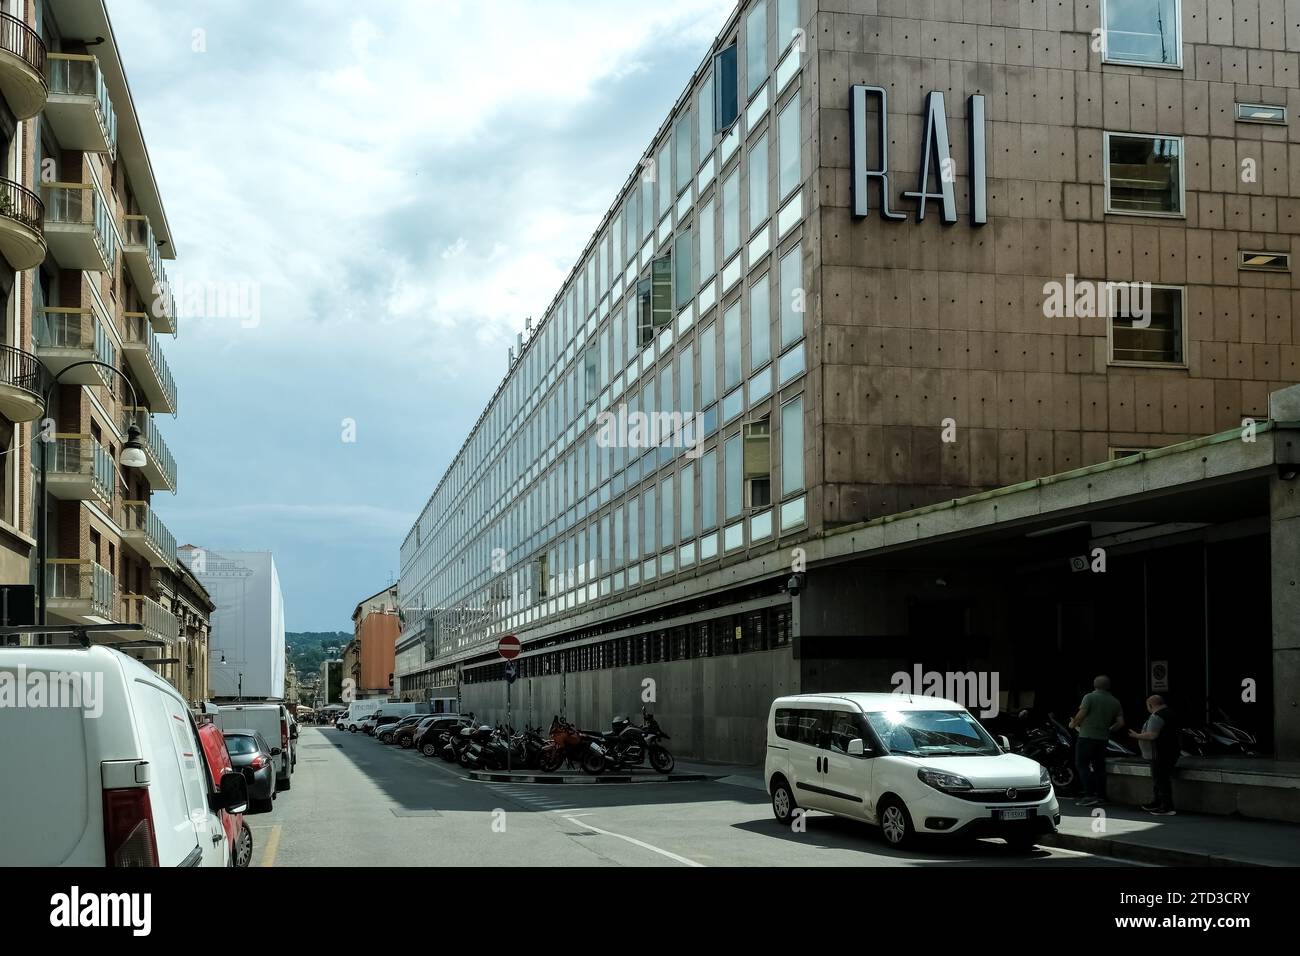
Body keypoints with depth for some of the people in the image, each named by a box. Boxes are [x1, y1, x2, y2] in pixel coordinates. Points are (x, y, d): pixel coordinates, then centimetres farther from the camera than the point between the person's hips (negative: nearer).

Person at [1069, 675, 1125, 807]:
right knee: (1099, 766, 14)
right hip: (1103, 738, 6)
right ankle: (1101, 796, 14)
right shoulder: (1115, 702, 9)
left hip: (1087, 736, -6)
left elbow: (1081, 715, -14)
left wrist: (1073, 724, 4)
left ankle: (1090, 795, -13)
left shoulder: (1089, 697, -9)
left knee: (1082, 765, -4)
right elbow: (1120, 722, 6)